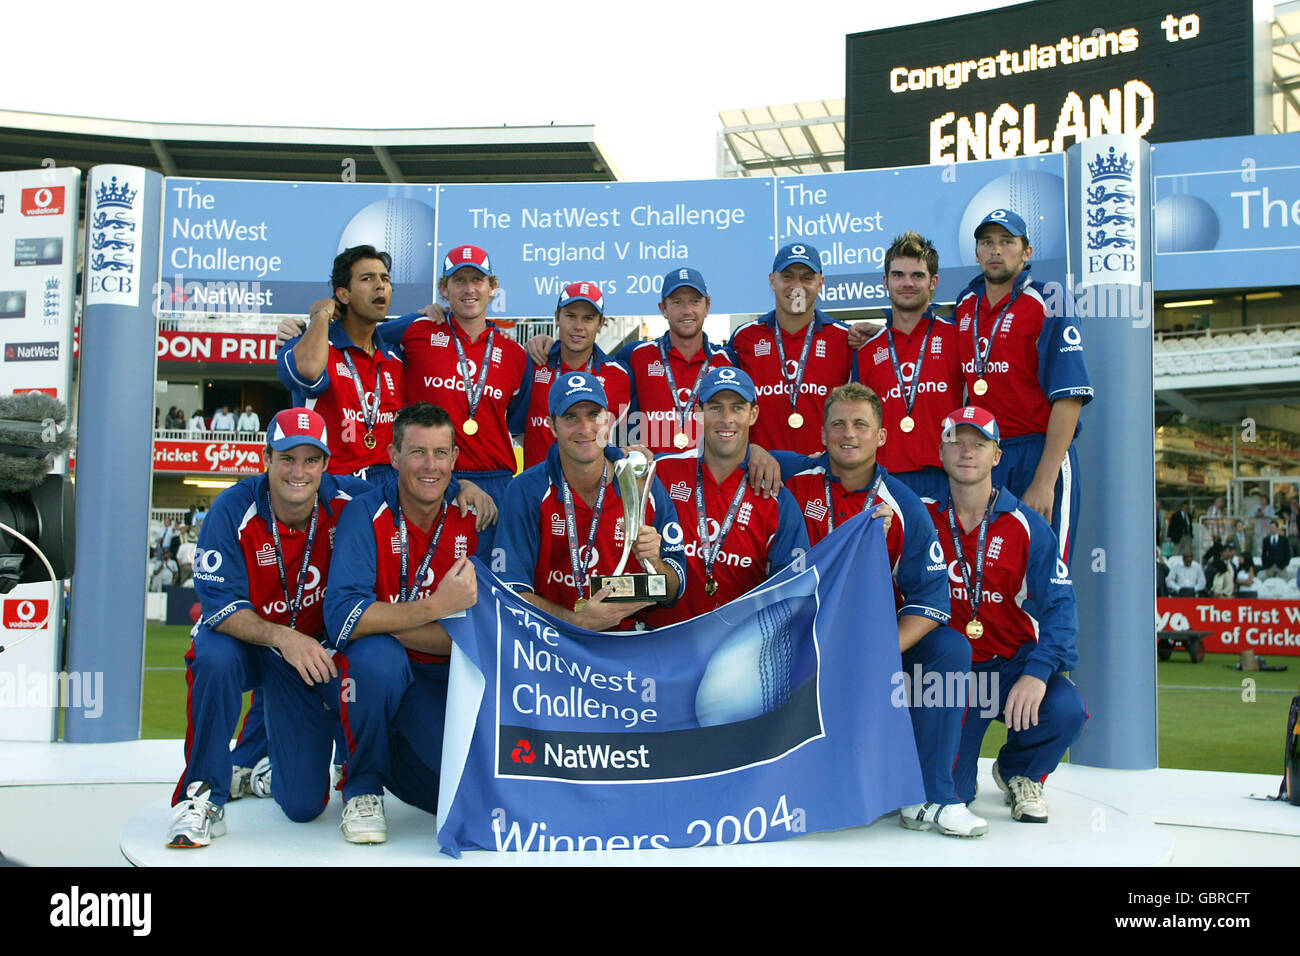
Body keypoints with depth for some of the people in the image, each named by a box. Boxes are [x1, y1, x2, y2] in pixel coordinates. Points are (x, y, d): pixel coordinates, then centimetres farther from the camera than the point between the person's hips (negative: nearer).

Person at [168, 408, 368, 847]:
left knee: (303, 806, -1)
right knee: (215, 659, -41)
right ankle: (203, 793, -19)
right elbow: (220, 606, -25)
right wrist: (281, 636, -41)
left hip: (313, 650, 2)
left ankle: (257, 763, 39)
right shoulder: (233, 510, -22)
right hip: (243, 638, -1)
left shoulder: (346, 501, -18)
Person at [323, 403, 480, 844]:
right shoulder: (366, 513, -12)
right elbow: (343, 617, -25)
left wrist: (384, 621, -20)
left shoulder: (474, 516, -6)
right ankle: (362, 788, -9)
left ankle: (396, 759, 19)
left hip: (445, 683, 2)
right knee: (377, 654, -36)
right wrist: (437, 607, -29)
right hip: (376, 675, -2)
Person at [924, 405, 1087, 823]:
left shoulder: (1026, 525, -6)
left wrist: (1037, 673, -26)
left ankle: (1018, 772, 6)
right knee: (947, 788, -15)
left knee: (1065, 709, -30)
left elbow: (1059, 604, -12)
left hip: (1014, 660, 1)